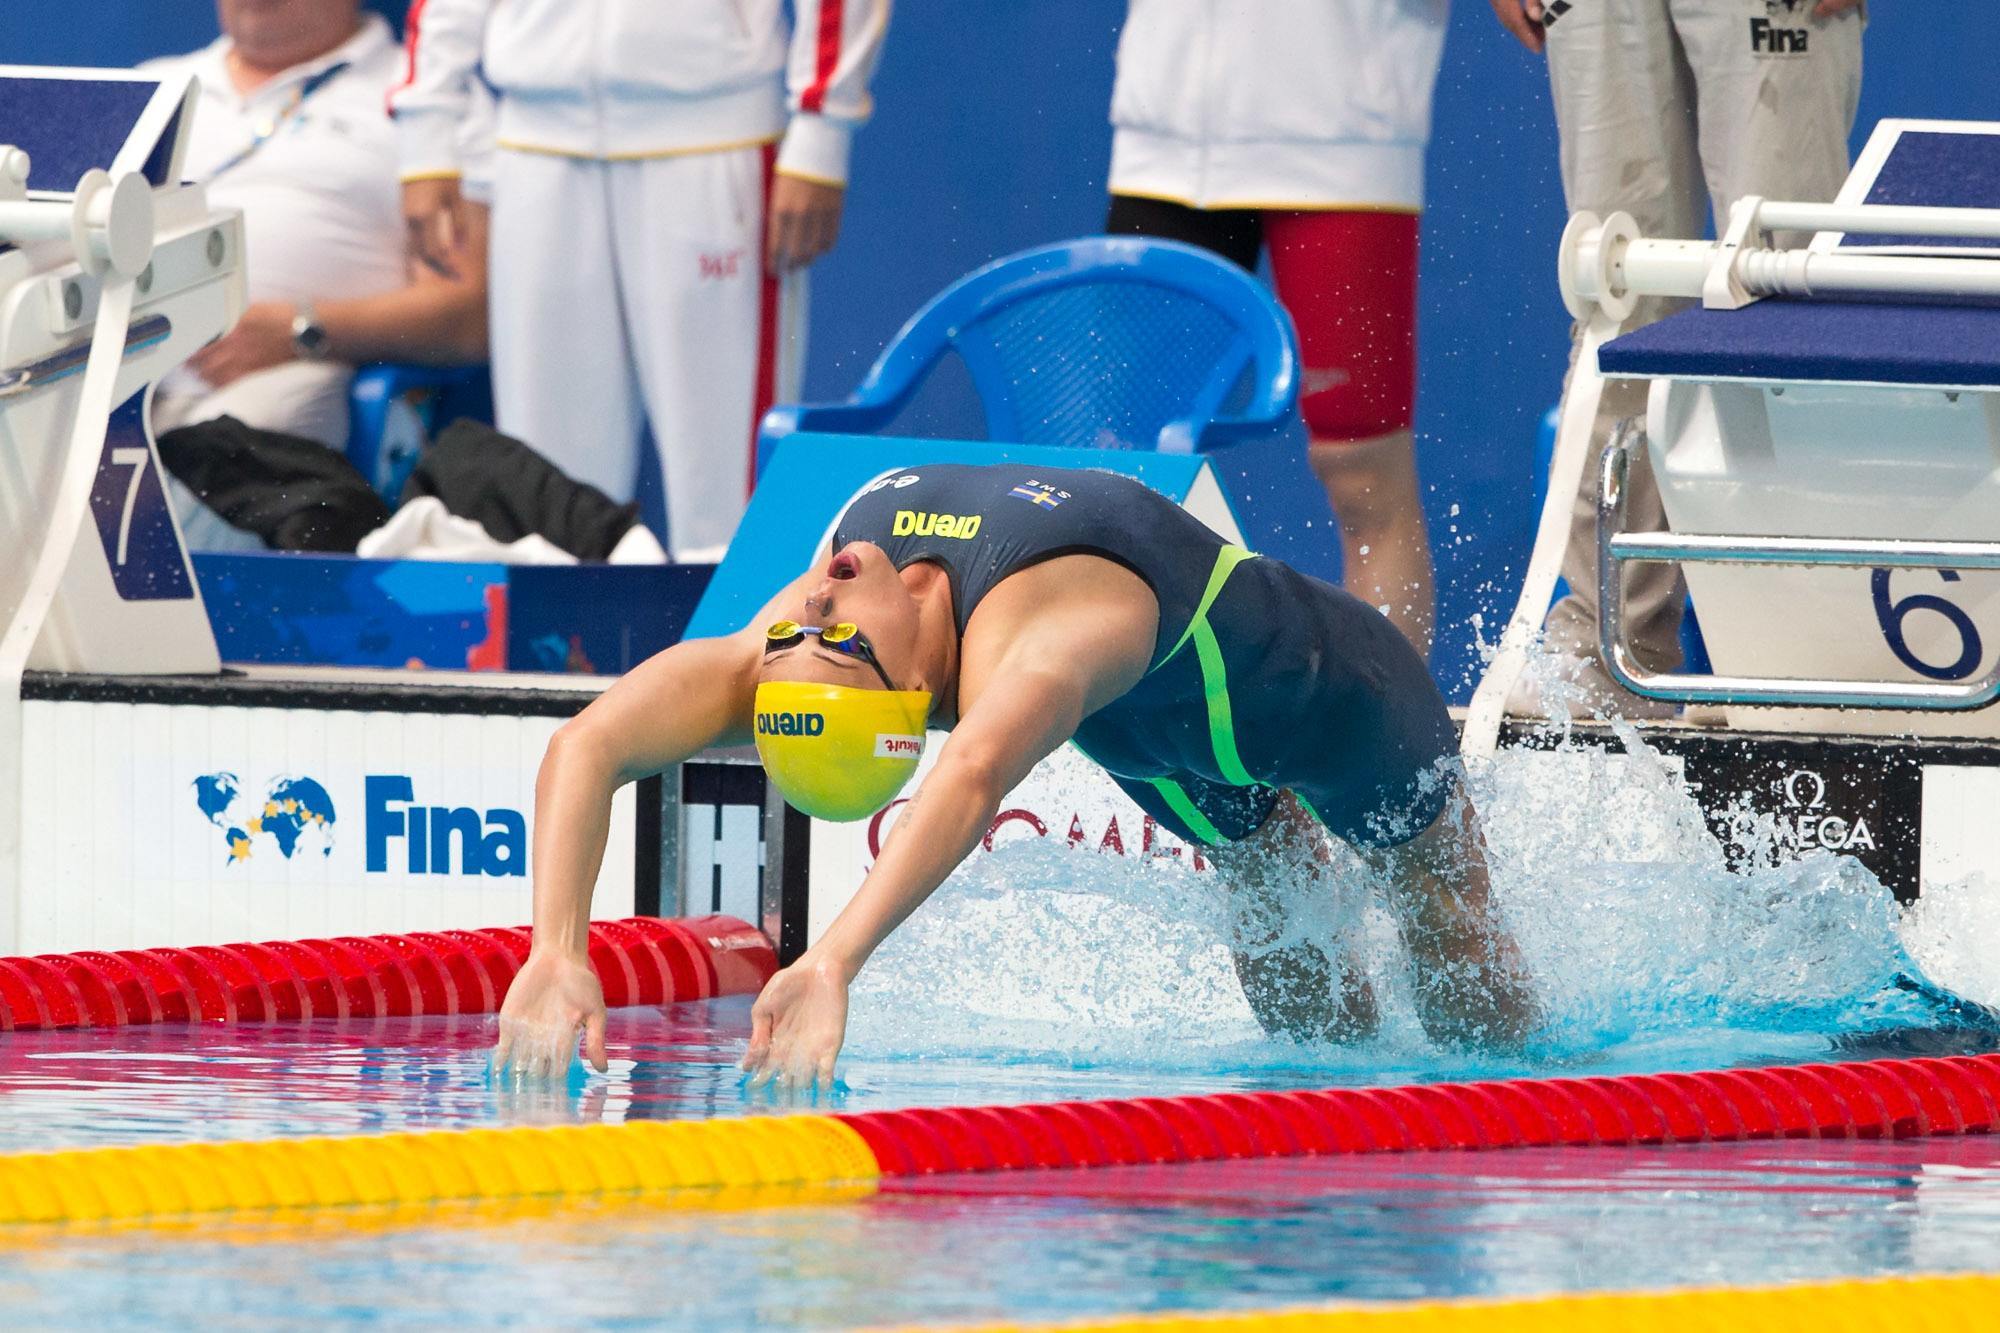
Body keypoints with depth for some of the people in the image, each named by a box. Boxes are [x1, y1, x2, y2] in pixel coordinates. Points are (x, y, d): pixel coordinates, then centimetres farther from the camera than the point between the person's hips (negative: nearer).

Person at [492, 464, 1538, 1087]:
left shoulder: (1023, 643, -54)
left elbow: (977, 769, -77)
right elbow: (586, 748, -48)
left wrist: (835, 961, -89)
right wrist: (557, 954, -64)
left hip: (1316, 684, -5)